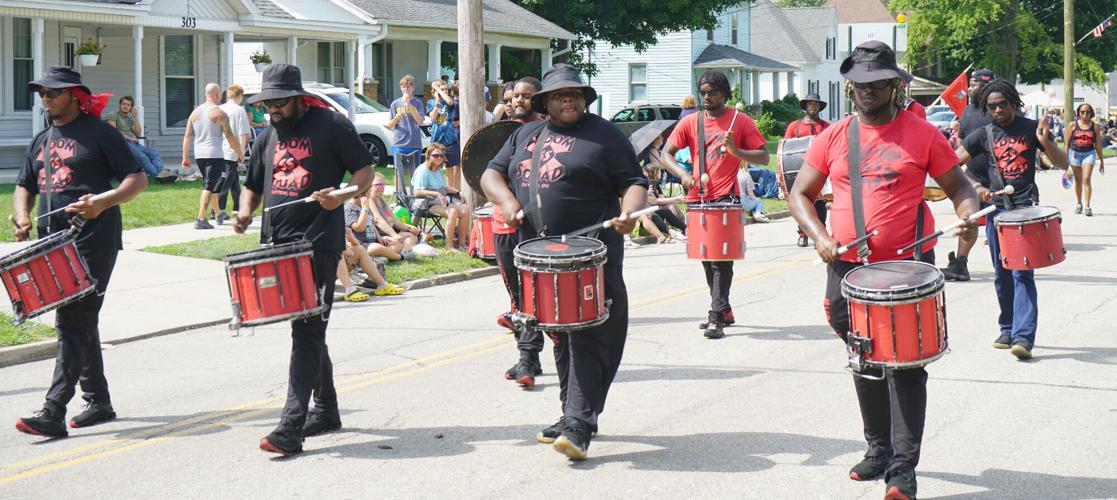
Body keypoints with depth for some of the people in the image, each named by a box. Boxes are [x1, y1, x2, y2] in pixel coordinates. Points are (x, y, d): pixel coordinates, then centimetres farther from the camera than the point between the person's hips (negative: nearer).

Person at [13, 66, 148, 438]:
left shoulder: (99, 133, -4)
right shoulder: (41, 141, 17)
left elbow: (138, 180, -7)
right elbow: (24, 187, 22)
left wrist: (103, 202, -23)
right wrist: (22, 217, 1)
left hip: (93, 243, -8)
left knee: (73, 324, -12)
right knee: (79, 324, 14)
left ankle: (54, 412, -16)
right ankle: (98, 401, 24)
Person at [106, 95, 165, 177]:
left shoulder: (130, 118, 25)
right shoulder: (113, 116, 7)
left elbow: (138, 134, 16)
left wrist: (135, 118, 10)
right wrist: (129, 138, -13)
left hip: (134, 143, 7)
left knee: (155, 154, -14)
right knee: (143, 157, -30)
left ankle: (159, 173, -36)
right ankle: (157, 176, -36)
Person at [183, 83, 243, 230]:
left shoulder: (195, 112, 10)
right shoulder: (219, 113, -8)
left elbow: (187, 136, 9)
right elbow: (230, 137, -9)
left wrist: (185, 157, 12)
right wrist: (240, 154, 0)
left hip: (199, 155, 7)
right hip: (214, 154, -7)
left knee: (211, 185, 21)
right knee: (210, 187, -7)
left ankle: (219, 213, 34)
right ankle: (200, 219, -15)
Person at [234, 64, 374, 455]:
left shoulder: (331, 125, -1)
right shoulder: (268, 138, 17)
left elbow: (365, 169, -1)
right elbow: (253, 185, 26)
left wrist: (342, 196, -20)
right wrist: (245, 212, 5)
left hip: (319, 243, -7)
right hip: (277, 243, 7)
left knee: (306, 329, -12)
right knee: (308, 330, 15)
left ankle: (291, 426, -17)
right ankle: (326, 410, 28)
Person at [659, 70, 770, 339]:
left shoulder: (741, 121, 1)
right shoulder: (690, 123, 9)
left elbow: (764, 157, 0)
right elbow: (666, 154, 5)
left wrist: (736, 151, -18)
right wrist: (683, 174, -15)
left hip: (726, 200, -5)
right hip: (697, 200, 5)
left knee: (722, 259, -14)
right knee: (707, 259, 14)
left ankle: (717, 319, -16)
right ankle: (724, 311, 28)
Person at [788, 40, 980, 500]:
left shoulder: (922, 134, -1)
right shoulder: (832, 138, 5)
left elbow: (959, 188, 5)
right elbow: (800, 195, 9)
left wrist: (968, 218, -17)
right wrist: (820, 237, -8)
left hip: (908, 265, -3)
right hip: (849, 267, 3)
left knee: (905, 364, -5)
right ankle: (879, 449, 30)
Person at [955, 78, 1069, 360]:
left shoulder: (1031, 129, 2)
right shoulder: (983, 135, 7)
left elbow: (1063, 164, 2)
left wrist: (1045, 142, -16)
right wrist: (976, 186, -11)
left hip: (1026, 208, -3)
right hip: (995, 208, 3)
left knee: (1022, 273, -13)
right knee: (1002, 275, 9)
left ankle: (1023, 336, -19)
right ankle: (1008, 330, 22)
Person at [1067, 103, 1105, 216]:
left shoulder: (1095, 127, 3)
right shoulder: (1073, 125, 2)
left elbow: (1098, 144, 7)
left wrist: (1101, 161, 9)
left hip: (1089, 153, -1)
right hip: (1075, 153, 1)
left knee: (1086, 179, -13)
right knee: (1078, 180, 12)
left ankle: (1087, 206, -14)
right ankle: (1079, 204, 26)